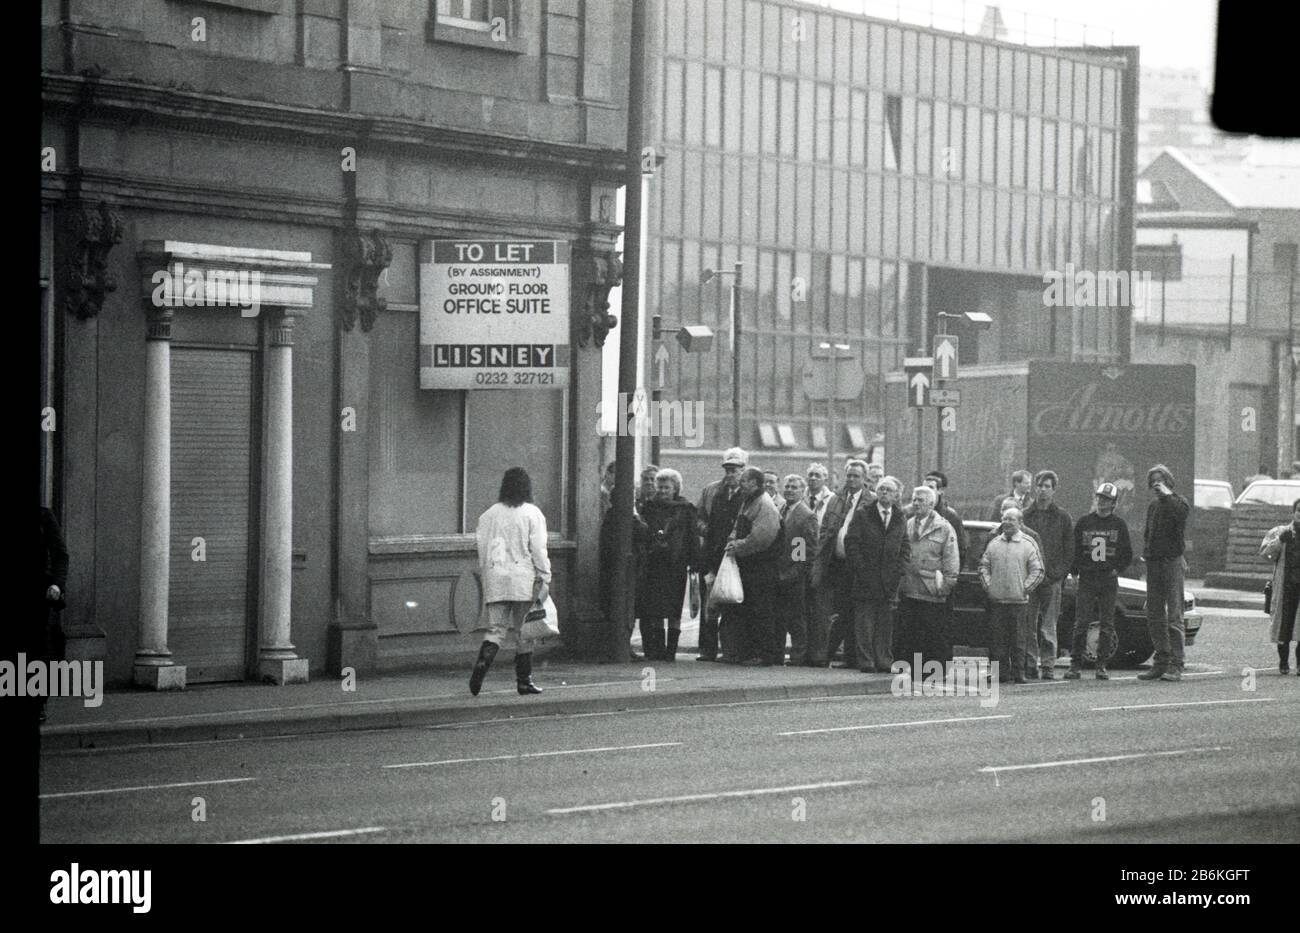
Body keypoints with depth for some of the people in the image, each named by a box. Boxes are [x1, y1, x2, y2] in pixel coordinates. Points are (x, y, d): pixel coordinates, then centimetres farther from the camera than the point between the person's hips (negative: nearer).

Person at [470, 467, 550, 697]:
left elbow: (482, 549, 10)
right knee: (523, 631, 5)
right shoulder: (532, 514, -3)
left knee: (496, 629, 4)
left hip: (495, 580, 3)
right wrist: (545, 579, -1)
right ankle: (524, 681, 9)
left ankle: (482, 663, -22)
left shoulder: (488, 515, 7)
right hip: (523, 580, -3)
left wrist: (485, 576, 18)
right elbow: (538, 550, -5)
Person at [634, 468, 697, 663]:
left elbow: (692, 538, 3)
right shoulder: (650, 508, 11)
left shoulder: (686, 509, 5)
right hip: (653, 564, 2)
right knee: (654, 611, -1)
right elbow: (642, 535, 7)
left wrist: (693, 563, -3)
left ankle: (671, 650, 1)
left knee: (673, 611, -1)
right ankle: (657, 649, 4)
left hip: (676, 564, -2)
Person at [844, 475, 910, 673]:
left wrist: (898, 571, -2)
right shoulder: (863, 515, 4)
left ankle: (884, 662, 6)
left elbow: (905, 549, 11)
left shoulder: (900, 520, 11)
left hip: (889, 581, 2)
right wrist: (860, 568, -8)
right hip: (866, 579, -2)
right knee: (864, 623, -4)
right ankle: (866, 662, -2)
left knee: (885, 624, 3)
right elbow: (851, 542, 0)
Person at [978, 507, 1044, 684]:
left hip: (1019, 601, -3)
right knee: (999, 639, 2)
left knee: (1018, 641, -3)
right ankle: (1002, 672, 5)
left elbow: (1037, 570, 2)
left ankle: (1018, 672, 1)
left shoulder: (1028, 545, 2)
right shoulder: (994, 544, 11)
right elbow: (984, 566, 16)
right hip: (996, 600, 3)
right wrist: (988, 585, 4)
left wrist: (1025, 588, -5)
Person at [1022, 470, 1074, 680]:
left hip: (1052, 580, -1)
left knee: (1048, 627, -3)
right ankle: (1030, 665, 4)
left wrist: (1056, 574, -6)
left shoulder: (1063, 518, 7)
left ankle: (1048, 666, -1)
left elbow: (1070, 551, 5)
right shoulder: (1025, 516, 9)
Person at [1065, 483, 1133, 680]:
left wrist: (1117, 570, 0)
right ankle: (1075, 665, -2)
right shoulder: (1083, 523, 6)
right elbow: (1074, 550, 9)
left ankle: (1102, 666, 7)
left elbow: (1127, 554, 11)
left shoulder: (1119, 525, 6)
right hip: (1086, 580, 0)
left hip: (1109, 582, 0)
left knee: (1107, 625, 1)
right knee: (1081, 623, -5)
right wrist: (1075, 572, 0)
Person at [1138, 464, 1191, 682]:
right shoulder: (1153, 506, 19)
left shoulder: (1178, 502, -3)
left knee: (1174, 615, -8)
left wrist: (1166, 495, -19)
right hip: (1153, 563, 8)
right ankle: (1161, 662, 14)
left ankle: (1176, 665, -9)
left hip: (1171, 561, -8)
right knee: (1155, 616, 8)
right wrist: (1146, 551, 13)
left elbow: (1181, 513, -26)